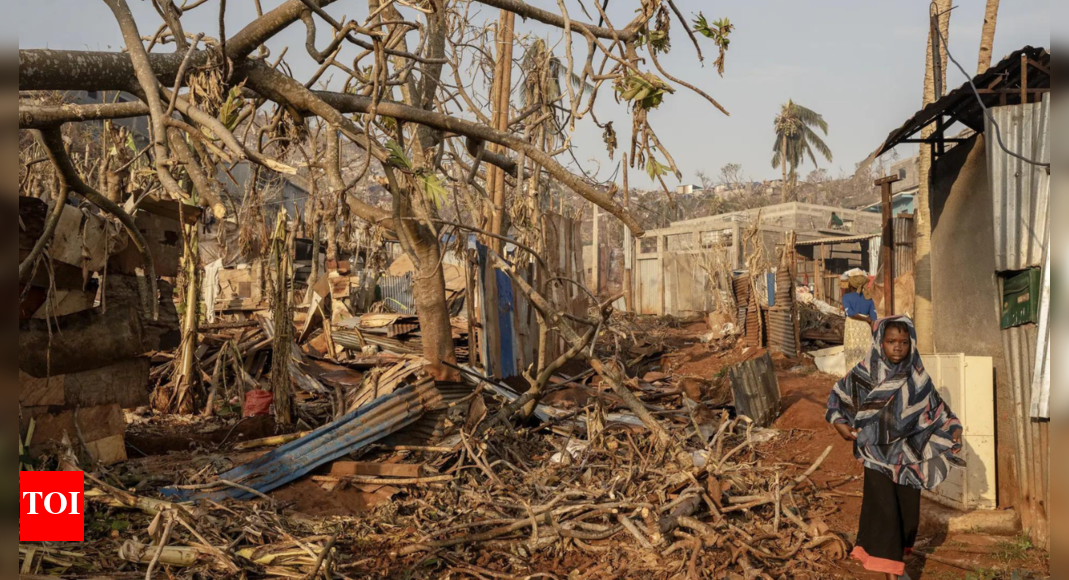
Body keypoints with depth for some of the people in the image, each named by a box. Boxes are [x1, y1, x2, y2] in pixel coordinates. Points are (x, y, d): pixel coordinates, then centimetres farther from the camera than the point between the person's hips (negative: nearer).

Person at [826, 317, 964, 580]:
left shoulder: (917, 377, -2)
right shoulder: (865, 372, -8)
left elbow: (935, 409, 6)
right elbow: (838, 395, 5)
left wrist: (951, 430, -8)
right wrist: (840, 424, -4)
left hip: (908, 455, 3)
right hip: (877, 453, -3)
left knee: (908, 508, 10)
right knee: (883, 509, -6)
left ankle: (899, 558, 32)